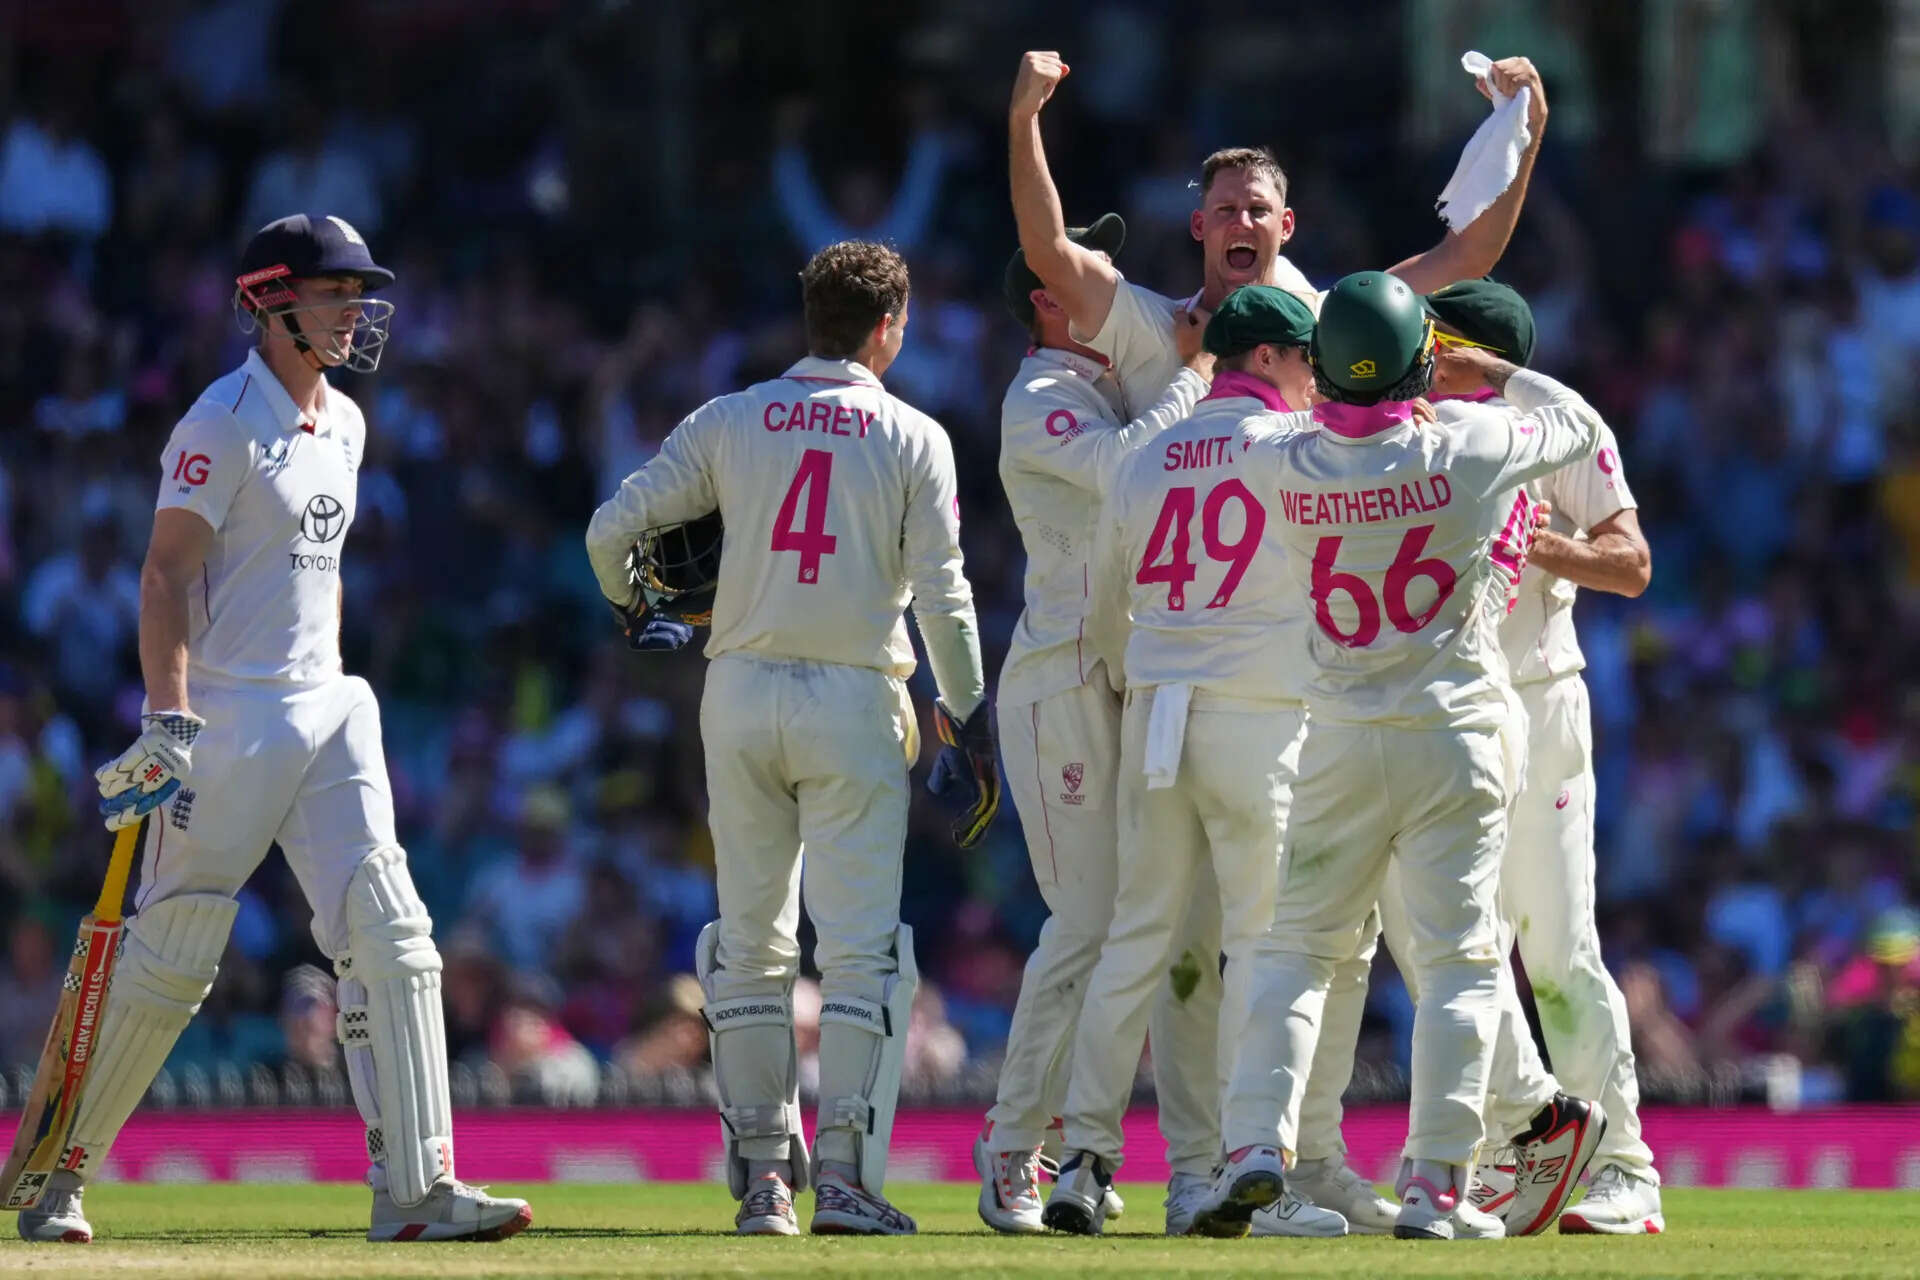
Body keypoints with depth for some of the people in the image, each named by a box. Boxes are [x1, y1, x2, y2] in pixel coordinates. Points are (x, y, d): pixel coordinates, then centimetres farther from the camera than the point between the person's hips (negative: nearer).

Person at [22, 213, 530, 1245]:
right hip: (227, 723, -8)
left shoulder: (343, 425, 14)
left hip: (324, 713, 8)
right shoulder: (224, 423, -11)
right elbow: (166, 576, -15)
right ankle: (56, 1169, 13)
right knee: (170, 959, -3)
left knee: (391, 939, -4)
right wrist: (167, 725, -23)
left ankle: (415, 1189, -7)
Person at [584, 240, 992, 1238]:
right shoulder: (913, 438, -2)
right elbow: (941, 594, -6)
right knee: (858, 944, -1)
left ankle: (762, 1173, 10)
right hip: (853, 704, -3)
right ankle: (844, 1176, -10)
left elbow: (611, 529, 1)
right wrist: (967, 722, 3)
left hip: (740, 693, 3)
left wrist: (633, 612, 21)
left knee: (749, 941, 10)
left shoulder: (728, 422, 4)